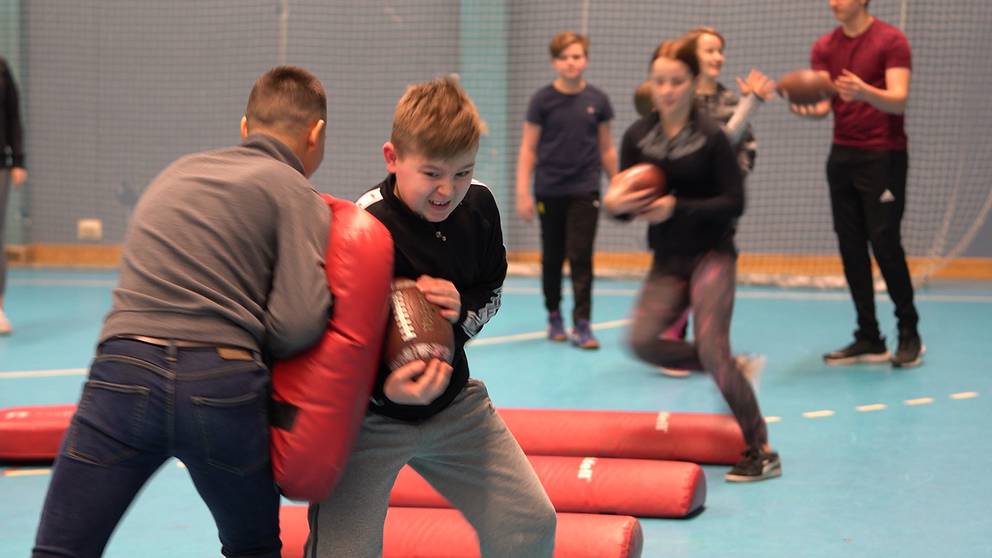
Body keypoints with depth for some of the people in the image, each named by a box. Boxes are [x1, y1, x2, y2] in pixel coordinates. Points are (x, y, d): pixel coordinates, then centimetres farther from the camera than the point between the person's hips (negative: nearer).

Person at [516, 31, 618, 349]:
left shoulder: (597, 101, 0)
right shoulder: (543, 100, -3)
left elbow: (606, 148, 9)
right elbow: (528, 148, -1)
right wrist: (523, 192, -6)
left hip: (585, 191, 0)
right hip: (549, 191, 0)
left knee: (581, 258, -5)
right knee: (552, 258, 11)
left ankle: (582, 324, -3)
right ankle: (554, 317, 26)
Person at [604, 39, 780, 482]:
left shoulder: (712, 137, -12)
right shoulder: (637, 137, -1)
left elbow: (733, 203, -14)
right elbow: (624, 202, 4)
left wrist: (676, 208, -23)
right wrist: (616, 204, -20)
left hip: (711, 254, -5)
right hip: (667, 260, 5)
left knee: (710, 348, -16)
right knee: (643, 340, -11)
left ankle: (761, 453, -5)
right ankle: (735, 368, 11)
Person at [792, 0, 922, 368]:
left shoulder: (891, 41, -8)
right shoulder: (824, 48, 8)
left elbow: (899, 100, -17)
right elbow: (823, 104, 0)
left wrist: (864, 92, -37)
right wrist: (810, 109, -24)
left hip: (883, 157, -5)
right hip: (842, 156, 5)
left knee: (885, 244, -8)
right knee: (851, 247, 4)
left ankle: (909, 334, 4)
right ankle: (869, 340, 9)